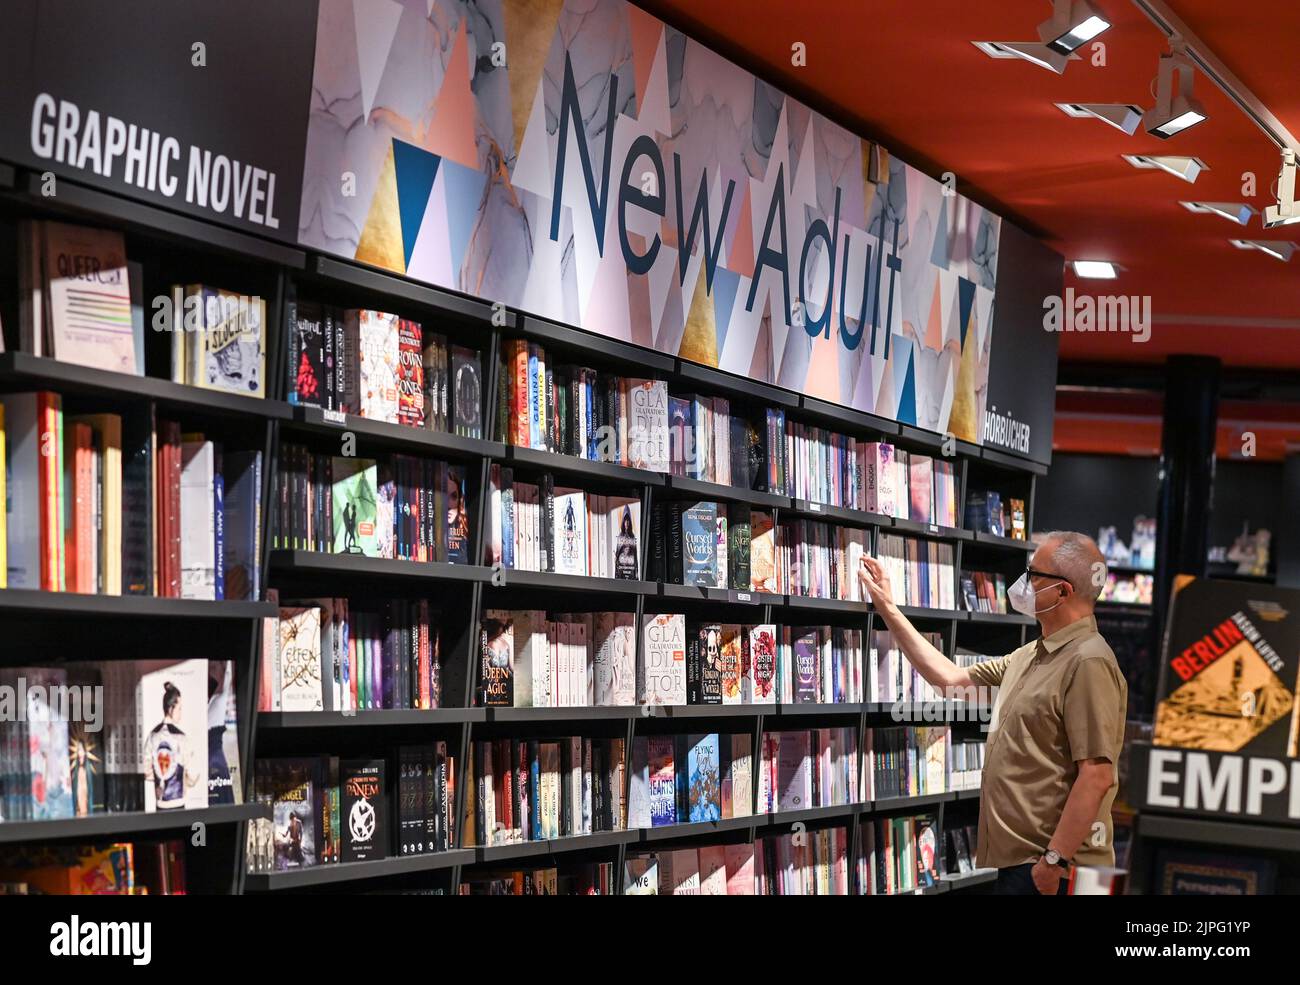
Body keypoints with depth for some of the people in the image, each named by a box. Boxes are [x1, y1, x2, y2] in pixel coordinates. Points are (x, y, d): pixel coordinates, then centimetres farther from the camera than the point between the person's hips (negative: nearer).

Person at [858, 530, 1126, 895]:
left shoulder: (1088, 663, -17)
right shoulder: (1031, 655, 15)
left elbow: (1096, 776, -23)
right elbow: (952, 678, 25)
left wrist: (1054, 862, -24)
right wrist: (889, 610, 25)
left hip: (1045, 868, -9)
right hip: (1015, 859, 9)